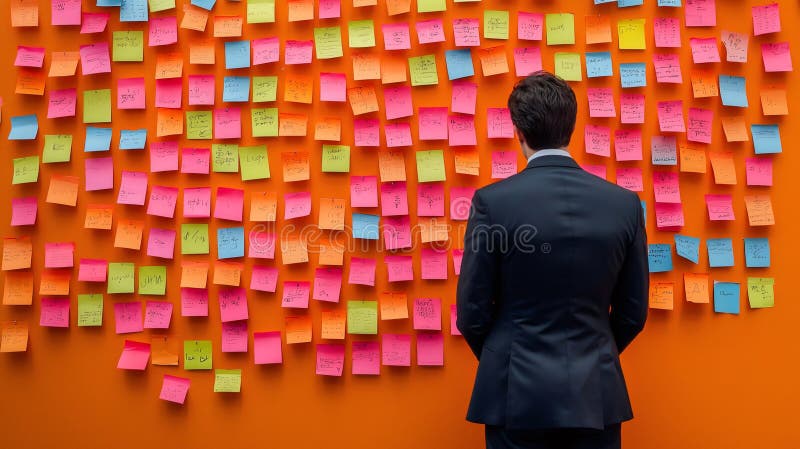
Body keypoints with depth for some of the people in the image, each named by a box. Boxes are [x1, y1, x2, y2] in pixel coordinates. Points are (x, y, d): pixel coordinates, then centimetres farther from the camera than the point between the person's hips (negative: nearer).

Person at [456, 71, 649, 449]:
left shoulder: (493, 201, -13)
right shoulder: (624, 203, -4)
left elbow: (472, 312, -7)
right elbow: (633, 312, 3)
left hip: (519, 391, -2)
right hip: (596, 393, 3)